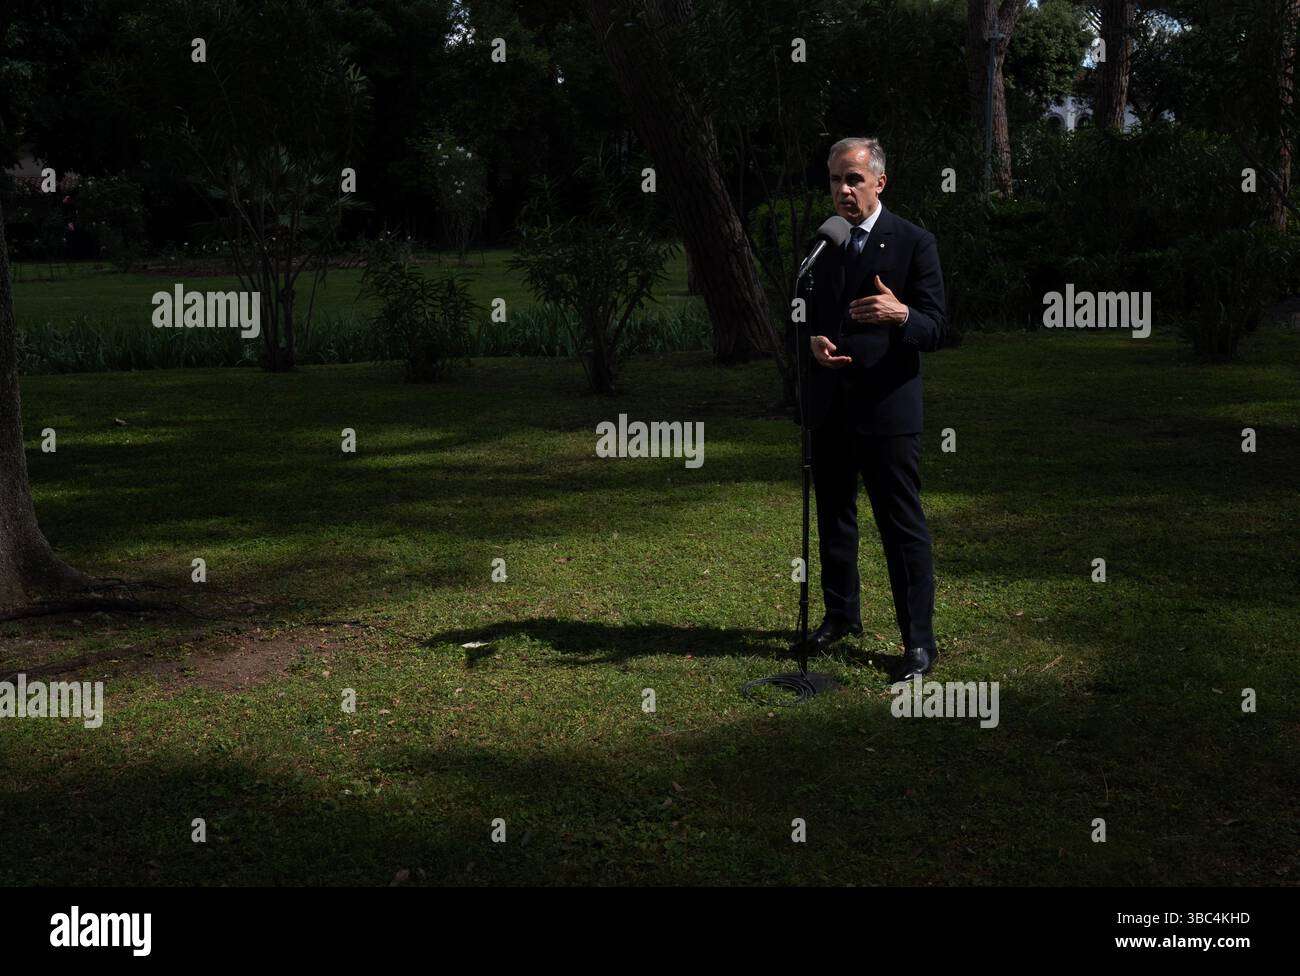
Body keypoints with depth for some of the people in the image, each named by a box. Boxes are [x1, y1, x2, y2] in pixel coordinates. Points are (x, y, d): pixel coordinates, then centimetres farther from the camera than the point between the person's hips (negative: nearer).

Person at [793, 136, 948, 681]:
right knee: (833, 517, 16)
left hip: (886, 406, -5)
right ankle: (841, 613, 33)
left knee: (903, 525, -2)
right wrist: (813, 341, -7)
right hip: (828, 406, 5)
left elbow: (936, 330, -9)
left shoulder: (914, 243, -6)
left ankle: (918, 640, 6)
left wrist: (901, 314, -31)